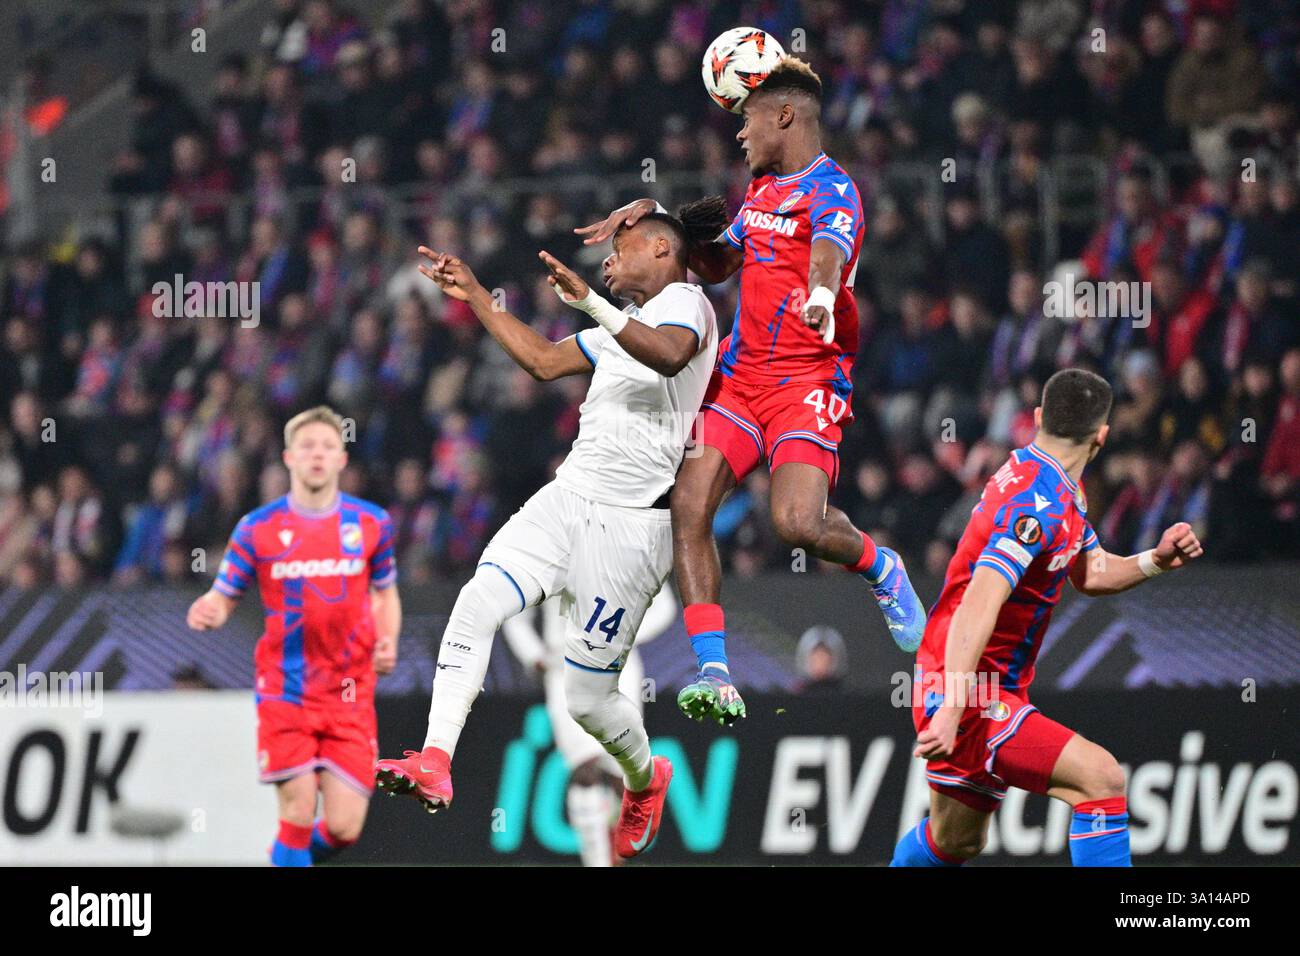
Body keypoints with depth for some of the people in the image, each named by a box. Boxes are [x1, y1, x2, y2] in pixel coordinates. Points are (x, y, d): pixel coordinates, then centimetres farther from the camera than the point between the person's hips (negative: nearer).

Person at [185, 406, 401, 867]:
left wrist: (388, 641, -2)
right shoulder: (257, 528, -1)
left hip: (350, 695, 2)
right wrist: (208, 611, -19)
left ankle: (287, 858, 31)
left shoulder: (371, 523, 4)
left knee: (344, 827, -2)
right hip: (285, 691, -2)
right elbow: (224, 595, 5)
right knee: (298, 816, -10)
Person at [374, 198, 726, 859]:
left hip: (630, 526, -8)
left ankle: (645, 782, 30)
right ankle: (433, 766, -22)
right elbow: (545, 360, 32)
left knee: (587, 695, -1)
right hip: (567, 500, 8)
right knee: (476, 605, -16)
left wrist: (589, 300, -38)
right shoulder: (625, 326, 22)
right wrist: (476, 297, 30)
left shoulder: (683, 302, -7)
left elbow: (670, 355, -31)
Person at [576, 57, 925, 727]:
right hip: (740, 374, 7)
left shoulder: (830, 190, -9)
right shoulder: (761, 188, 18)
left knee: (797, 521, -24)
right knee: (688, 505, -13)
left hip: (809, 382, -7)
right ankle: (714, 675, -15)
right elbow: (720, 265, 32)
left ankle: (880, 569, 11)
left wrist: (820, 297, -54)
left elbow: (828, 254, -31)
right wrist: (659, 217, 18)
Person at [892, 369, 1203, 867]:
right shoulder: (1038, 504, -22)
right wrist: (951, 712, -39)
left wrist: (1156, 560, 1)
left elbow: (1091, 574, 21)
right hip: (971, 695, -11)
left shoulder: (1063, 492, 9)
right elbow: (977, 606, -32)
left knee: (957, 840, 23)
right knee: (1099, 776, -21)